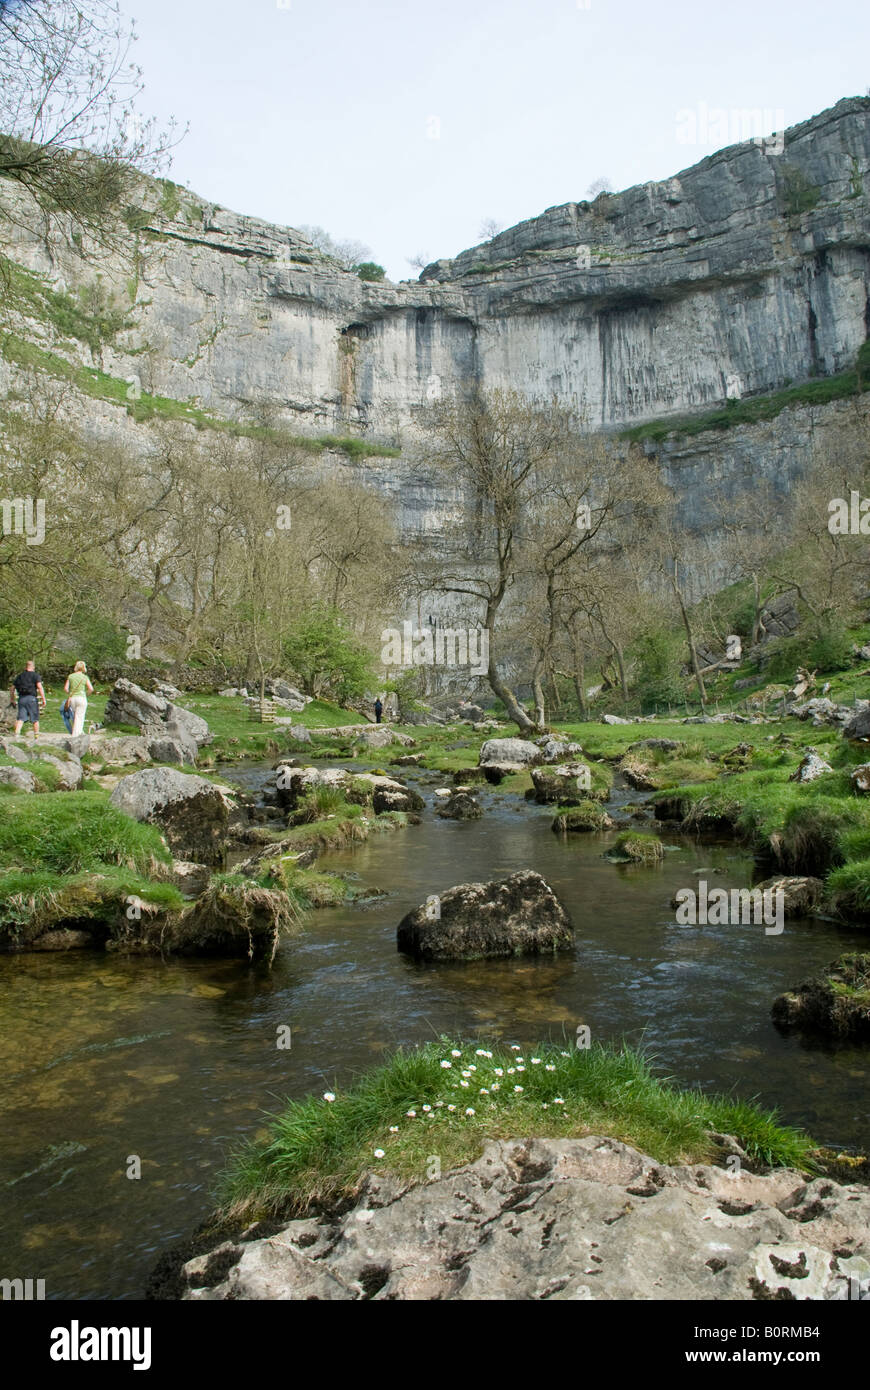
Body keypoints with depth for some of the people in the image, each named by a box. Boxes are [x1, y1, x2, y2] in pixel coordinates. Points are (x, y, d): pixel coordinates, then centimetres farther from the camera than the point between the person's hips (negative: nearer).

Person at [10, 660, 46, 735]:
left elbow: (12, 689, 18)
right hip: (31, 698, -3)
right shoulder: (35, 675, 2)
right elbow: (40, 687, -12)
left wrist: (12, 700, 24)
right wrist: (43, 699, -12)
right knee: (35, 719, 6)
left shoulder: (19, 676, 17)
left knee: (20, 718, -1)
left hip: (21, 698, 4)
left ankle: (16, 734, -18)